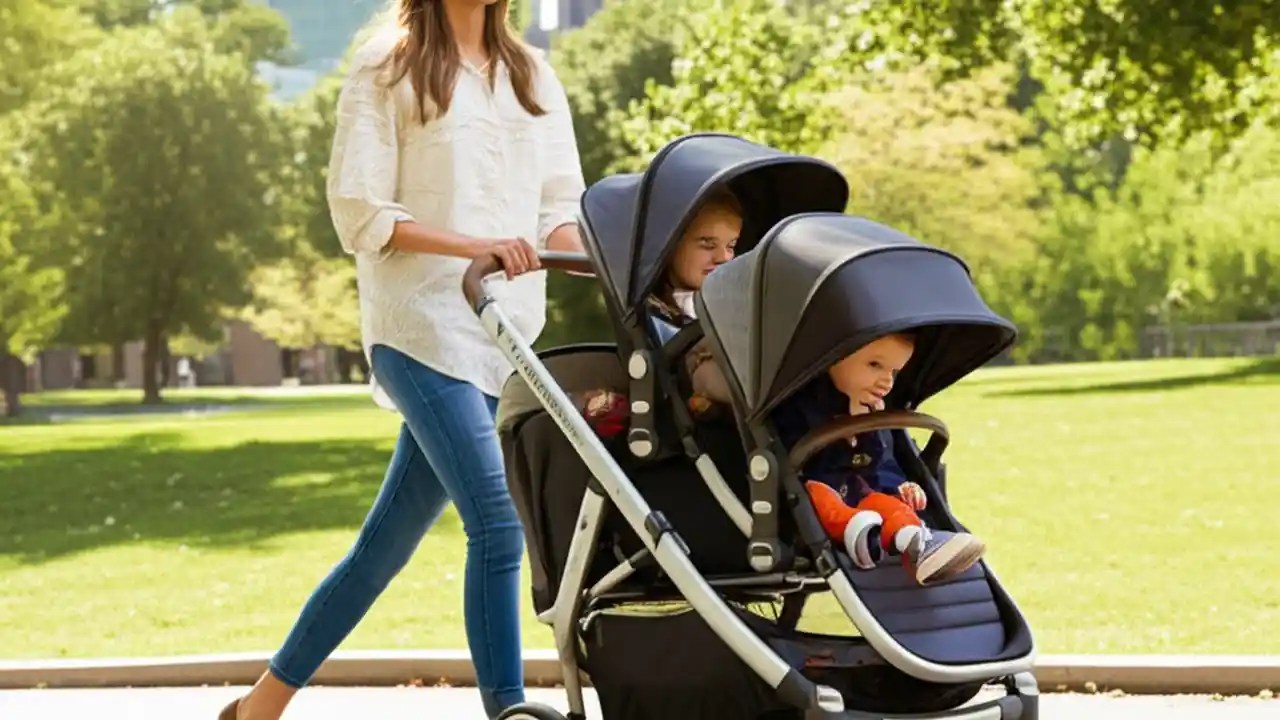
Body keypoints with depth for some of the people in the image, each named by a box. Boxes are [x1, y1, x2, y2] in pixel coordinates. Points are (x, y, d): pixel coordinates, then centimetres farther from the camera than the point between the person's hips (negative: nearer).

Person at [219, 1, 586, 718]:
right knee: (498, 523, -18)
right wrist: (474, 246, -19)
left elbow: (561, 207, 10)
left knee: (388, 542, 10)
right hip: (422, 326, -6)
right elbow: (360, 214, -6)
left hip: (508, 332, 6)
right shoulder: (388, 66, 1)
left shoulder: (532, 76, 17)